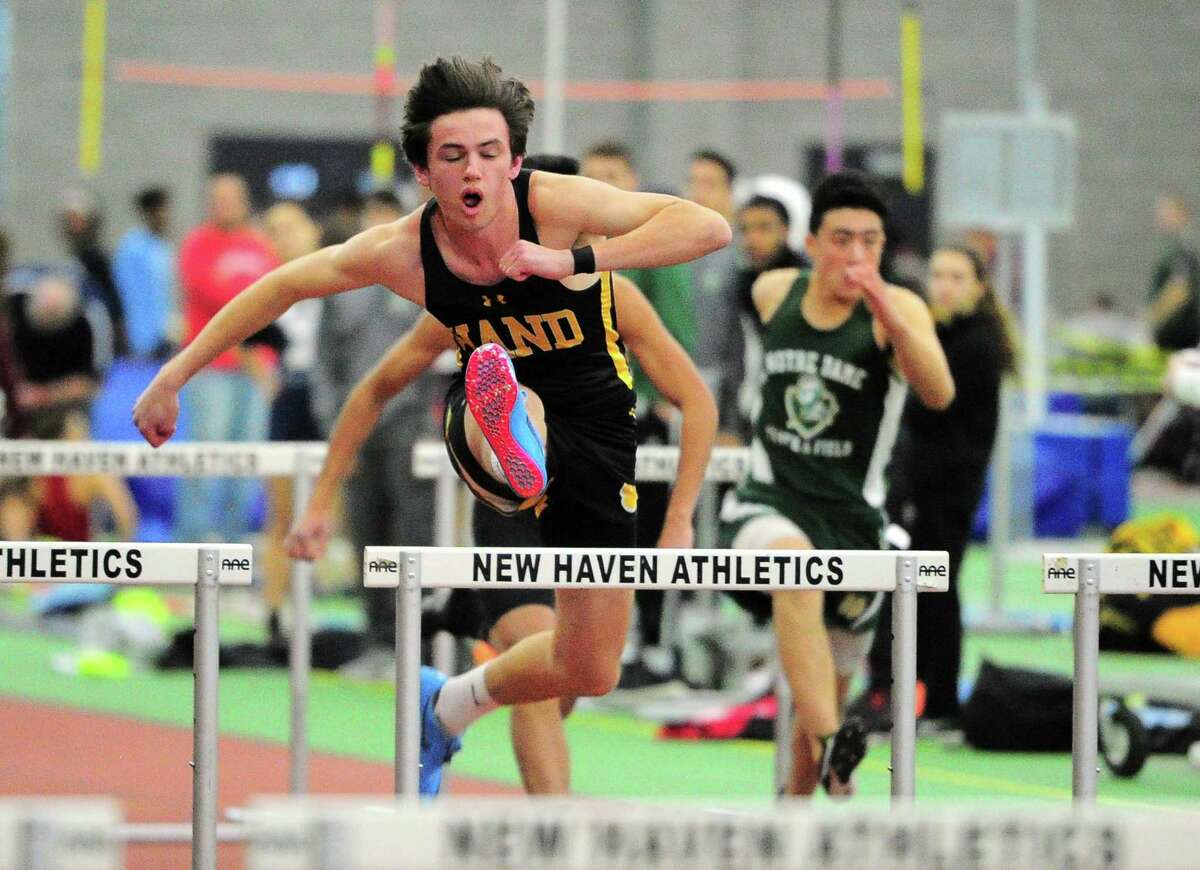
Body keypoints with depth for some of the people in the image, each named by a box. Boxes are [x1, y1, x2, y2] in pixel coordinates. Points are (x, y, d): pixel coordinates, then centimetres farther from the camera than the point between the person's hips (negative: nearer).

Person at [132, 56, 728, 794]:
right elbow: (282, 287, -1)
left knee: (590, 671, 4)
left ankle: (450, 705, 31)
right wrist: (173, 378, 0)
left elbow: (710, 227, -34)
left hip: (596, 431, 1)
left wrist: (574, 260, -42)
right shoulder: (404, 253, -17)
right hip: (498, 416, -1)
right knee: (505, 396, -42)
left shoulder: (557, 205, -24)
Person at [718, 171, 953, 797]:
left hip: (851, 516, 0)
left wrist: (892, 321, -47)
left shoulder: (897, 309, -11)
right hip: (767, 504, 0)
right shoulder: (772, 293, 0)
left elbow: (939, 394, -32)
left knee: (824, 703, 12)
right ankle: (830, 751, -52)